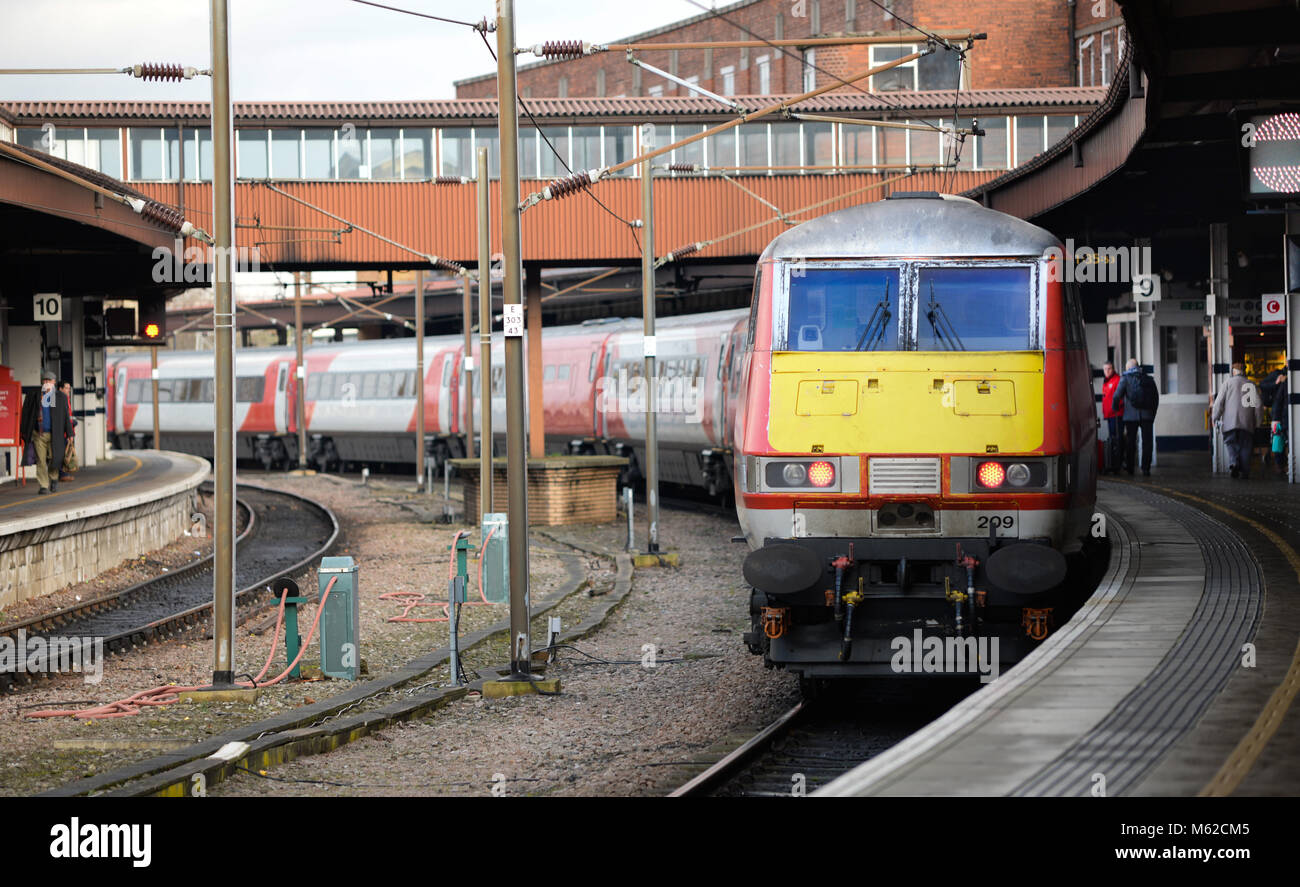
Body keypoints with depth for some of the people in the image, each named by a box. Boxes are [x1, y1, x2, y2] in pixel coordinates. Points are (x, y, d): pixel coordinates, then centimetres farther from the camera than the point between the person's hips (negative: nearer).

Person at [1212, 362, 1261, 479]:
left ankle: (1233, 462, -21)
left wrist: (1216, 418, 7)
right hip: (1247, 423, 2)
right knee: (1245, 447, 6)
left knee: (1231, 444, 5)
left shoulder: (1229, 382, 2)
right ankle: (1244, 472, 2)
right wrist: (1257, 423, 13)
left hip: (1230, 420, -2)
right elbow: (1257, 405, 7)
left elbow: (1219, 402, -1)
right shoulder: (1252, 385, 9)